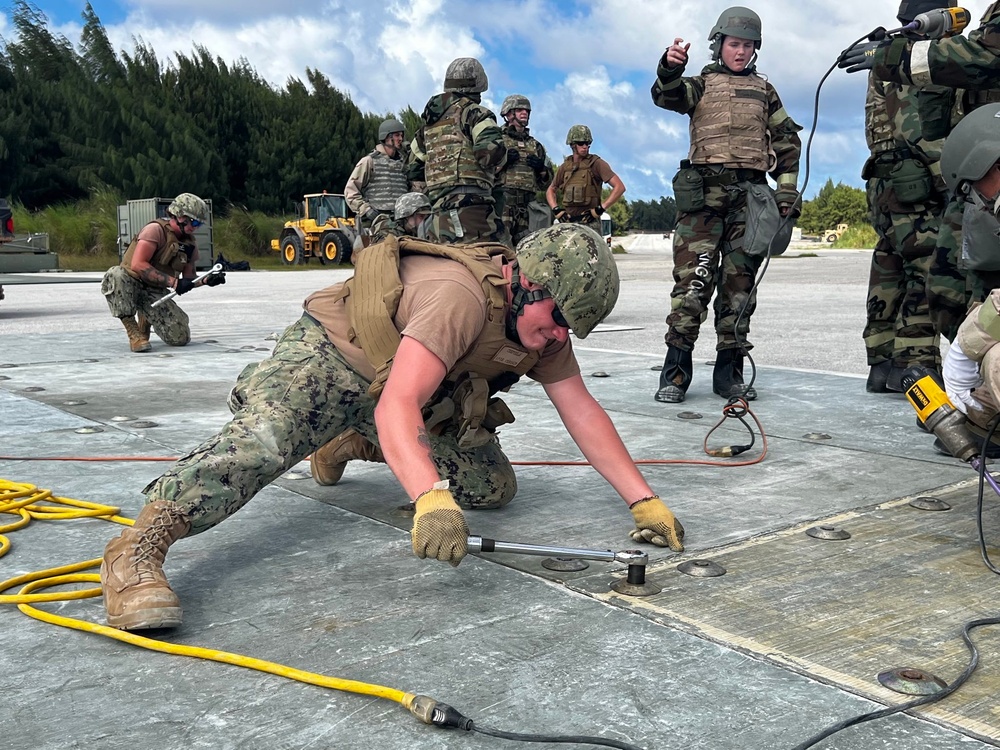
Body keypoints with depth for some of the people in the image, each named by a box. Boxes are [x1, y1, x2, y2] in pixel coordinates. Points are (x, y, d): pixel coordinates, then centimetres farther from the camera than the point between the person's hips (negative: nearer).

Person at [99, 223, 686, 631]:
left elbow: (583, 414, -7)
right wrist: (432, 500, -60)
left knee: (495, 486, 0)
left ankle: (360, 445, 20)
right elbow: (396, 407, -44)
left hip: (412, 391, 8)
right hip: (329, 357, -8)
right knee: (261, 441, -36)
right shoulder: (461, 295, -34)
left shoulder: (544, 321, -8)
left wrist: (645, 500, -15)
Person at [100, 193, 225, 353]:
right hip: (133, 283, -5)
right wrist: (174, 282, -26)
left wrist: (207, 280, -10)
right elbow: (137, 264, -24)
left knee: (180, 338, -15)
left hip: (156, 293, 5)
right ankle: (133, 331, -25)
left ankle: (145, 319, 18)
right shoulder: (156, 229, -14)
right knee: (116, 274, -40)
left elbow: (188, 280, 12)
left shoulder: (191, 244, 6)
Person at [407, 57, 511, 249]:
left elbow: (413, 168, 30)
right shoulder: (474, 113, 1)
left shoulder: (429, 123, 24)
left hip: (439, 211, 8)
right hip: (471, 202, -8)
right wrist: (498, 163, 4)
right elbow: (491, 148, -16)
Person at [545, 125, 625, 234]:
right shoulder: (565, 166, 13)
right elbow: (551, 190, 25)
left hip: (589, 222, -5)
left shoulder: (596, 164, -2)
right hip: (567, 221, 5)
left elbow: (620, 187, -10)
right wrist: (556, 209, 7)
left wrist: (600, 209, -12)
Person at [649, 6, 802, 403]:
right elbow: (666, 95, -7)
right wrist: (671, 66, -28)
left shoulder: (764, 91, 21)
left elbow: (787, 142, 20)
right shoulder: (701, 83, 14)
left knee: (739, 282, 2)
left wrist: (786, 192, 9)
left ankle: (729, 370, 6)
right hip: (703, 191, -3)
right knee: (692, 279, -12)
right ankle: (675, 370, -10)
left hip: (750, 194, 3)